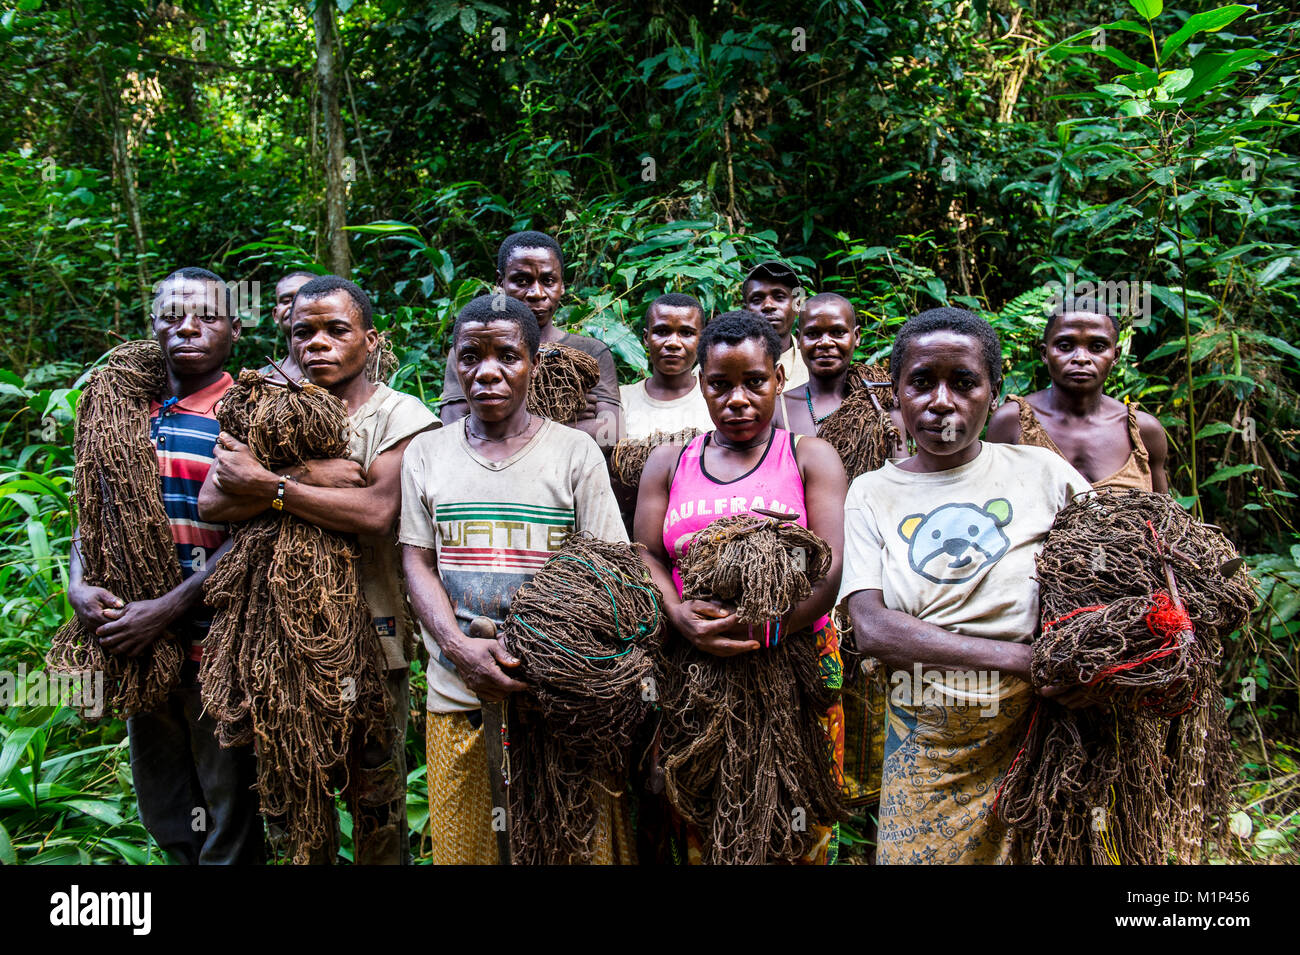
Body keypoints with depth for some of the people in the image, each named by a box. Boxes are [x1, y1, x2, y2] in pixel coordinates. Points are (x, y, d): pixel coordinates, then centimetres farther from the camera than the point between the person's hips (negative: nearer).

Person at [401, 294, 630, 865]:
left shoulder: (575, 451, 0)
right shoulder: (426, 453, 7)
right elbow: (417, 561, 5)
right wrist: (461, 648, -13)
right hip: (459, 696, 2)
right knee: (462, 846, 12)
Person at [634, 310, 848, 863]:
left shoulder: (811, 458, 5)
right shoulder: (668, 463, 13)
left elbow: (832, 566, -6)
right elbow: (646, 557, 5)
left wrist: (764, 630, -21)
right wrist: (681, 616, -15)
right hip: (691, 669, 2)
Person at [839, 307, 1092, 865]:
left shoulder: (1040, 472, 0)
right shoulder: (872, 494, -2)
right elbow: (872, 628, -14)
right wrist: (1025, 658, -23)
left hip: (1035, 740, 1)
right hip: (926, 752, 0)